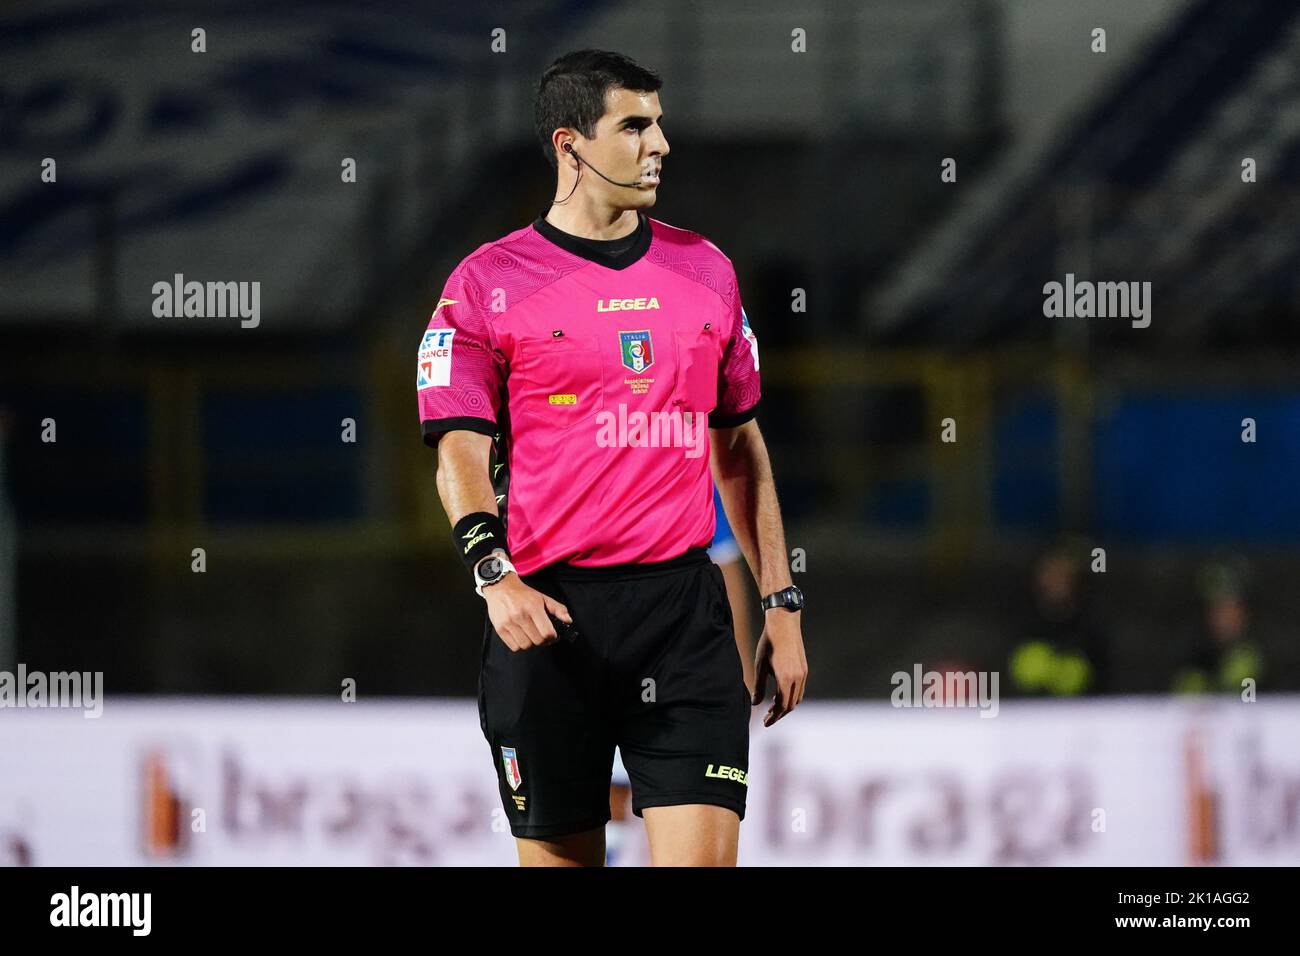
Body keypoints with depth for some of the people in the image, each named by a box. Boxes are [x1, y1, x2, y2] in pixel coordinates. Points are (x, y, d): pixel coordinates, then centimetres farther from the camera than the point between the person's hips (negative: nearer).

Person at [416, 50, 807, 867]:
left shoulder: (705, 270, 13)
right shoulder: (488, 284, 1)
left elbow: (740, 447, 18)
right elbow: (461, 455, -4)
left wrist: (781, 606, 13)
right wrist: (494, 576, -21)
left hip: (684, 613, 2)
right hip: (548, 612, -2)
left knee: (703, 857, -11)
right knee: (560, 855, 4)